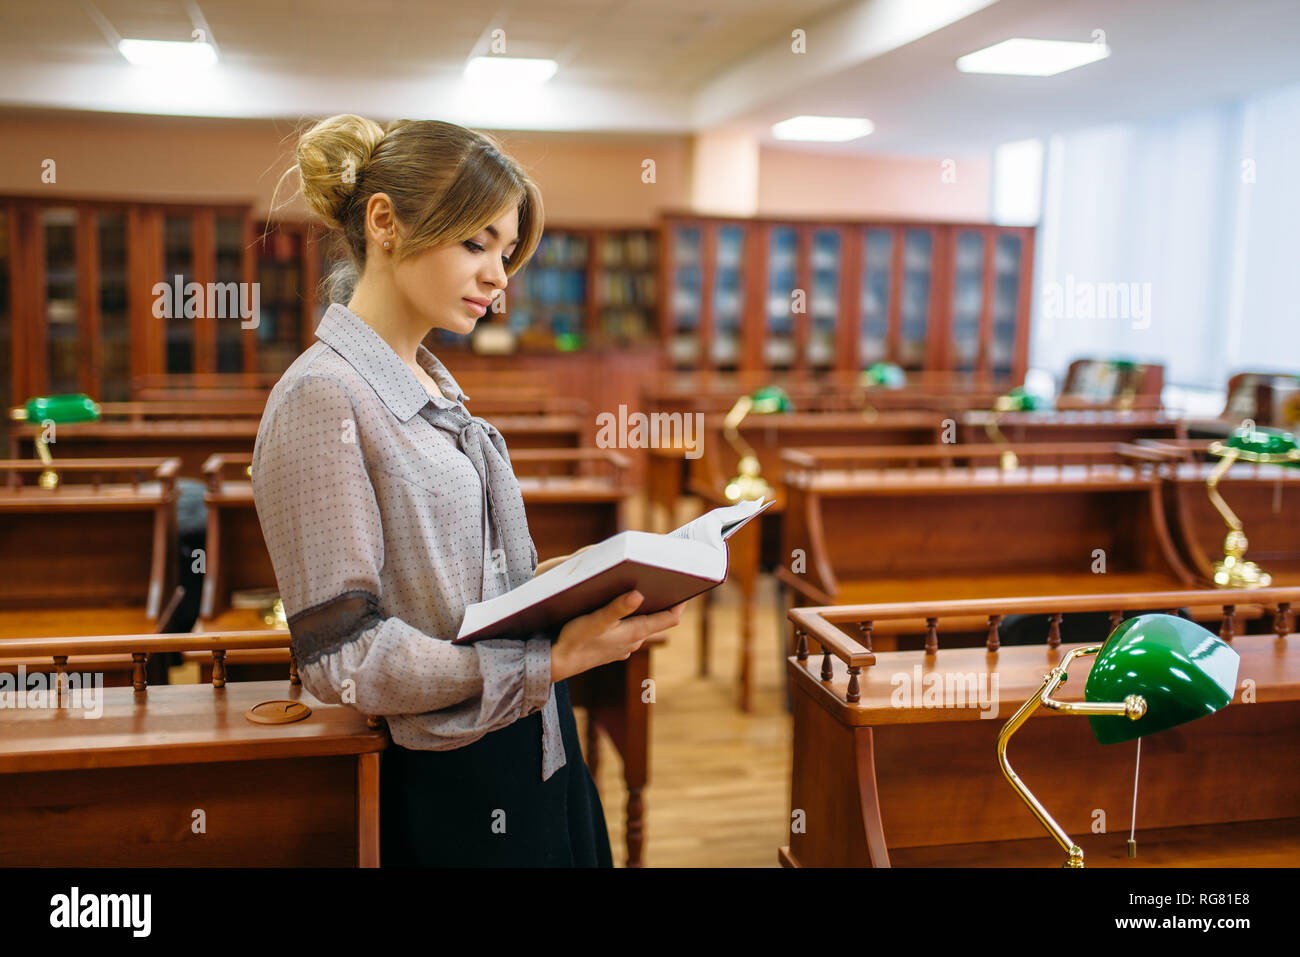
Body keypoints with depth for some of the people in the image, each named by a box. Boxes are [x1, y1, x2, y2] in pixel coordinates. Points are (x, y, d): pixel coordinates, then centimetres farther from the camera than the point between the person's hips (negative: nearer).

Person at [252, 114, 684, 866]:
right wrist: (551, 662, -25)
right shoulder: (323, 399, -18)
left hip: (534, 746, 8)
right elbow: (343, 657, -22)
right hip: (450, 787, -8)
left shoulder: (433, 386, 9)